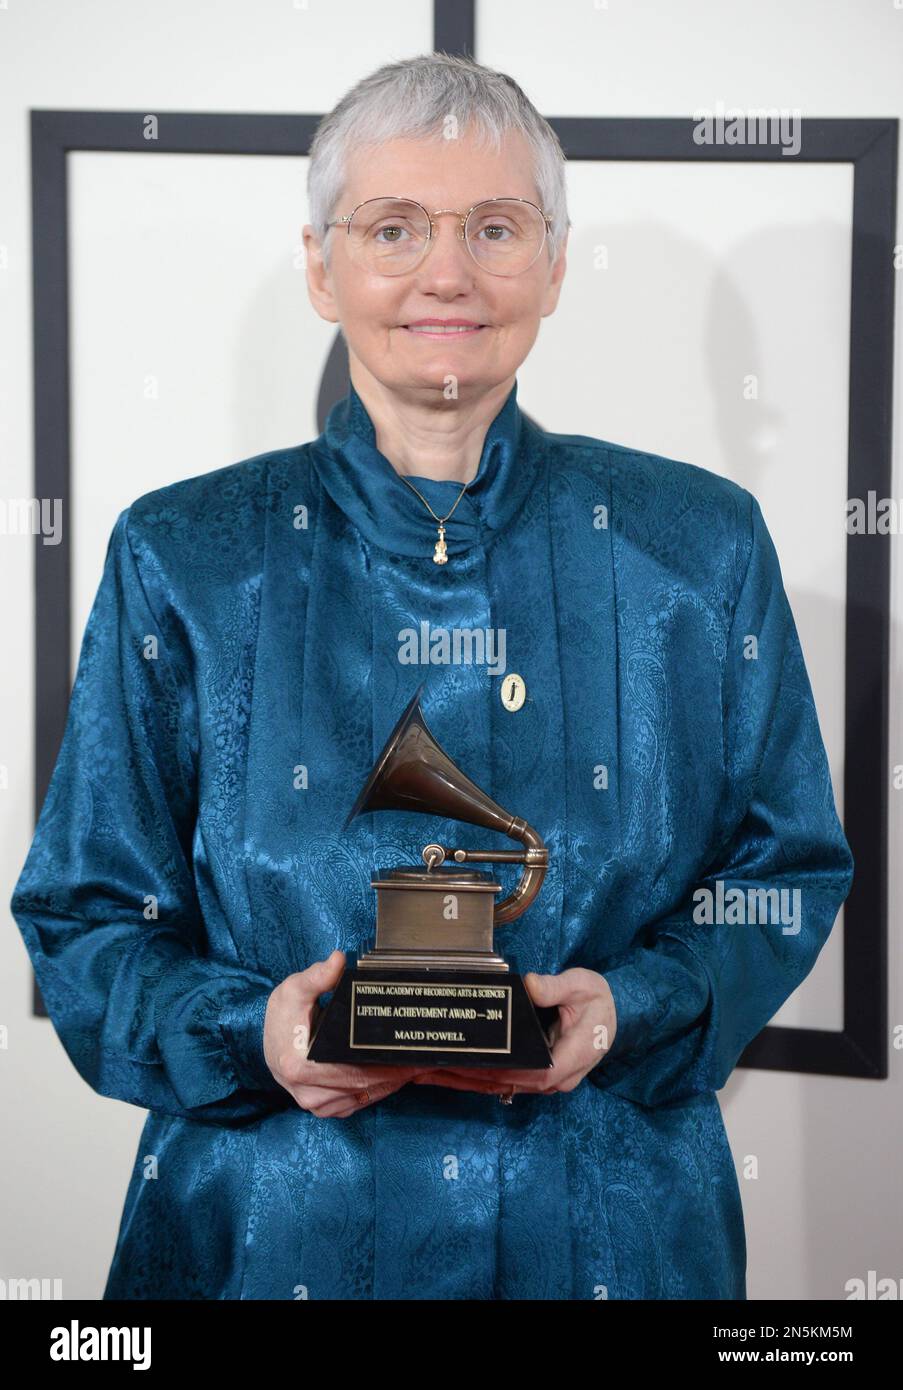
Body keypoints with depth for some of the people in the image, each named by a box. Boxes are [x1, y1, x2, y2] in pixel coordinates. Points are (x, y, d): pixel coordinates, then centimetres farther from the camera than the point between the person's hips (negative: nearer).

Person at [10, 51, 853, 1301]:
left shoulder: (700, 549, 1)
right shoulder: (182, 561, -1)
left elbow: (788, 871, 5)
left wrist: (633, 1009, -15)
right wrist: (251, 1033, -19)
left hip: (611, 1228, 1)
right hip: (273, 1230, -1)